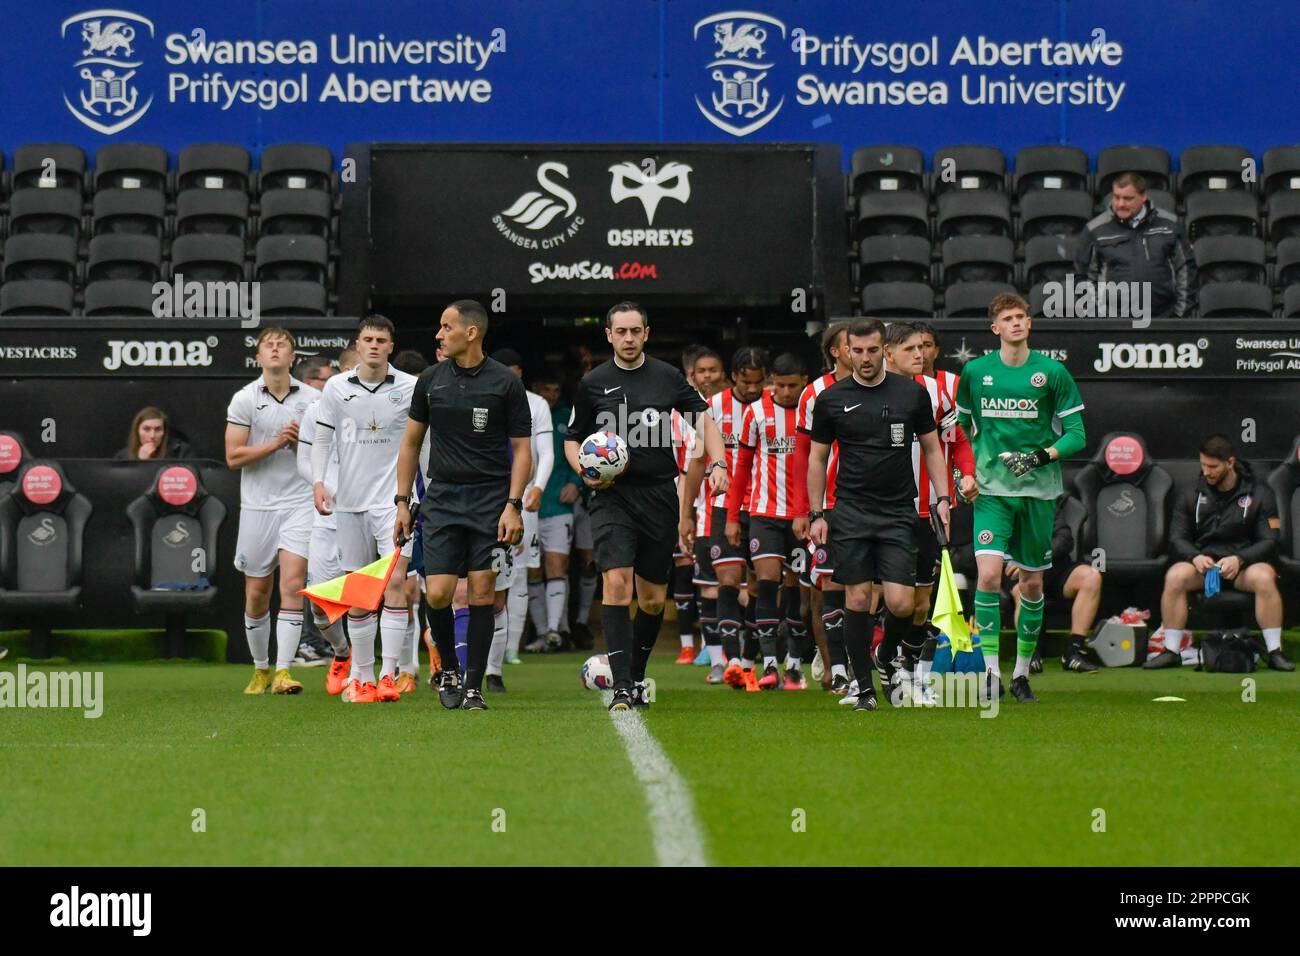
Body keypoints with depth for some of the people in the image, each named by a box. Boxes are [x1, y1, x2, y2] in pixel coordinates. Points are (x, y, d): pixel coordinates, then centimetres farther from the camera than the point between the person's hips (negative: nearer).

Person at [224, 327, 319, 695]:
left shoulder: (312, 398, 5)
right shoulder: (244, 399, 1)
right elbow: (233, 457, -4)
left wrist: (301, 443, -10)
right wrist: (275, 444, -14)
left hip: (299, 503, 0)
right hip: (257, 505, 0)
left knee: (293, 585, -14)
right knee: (256, 593, 5)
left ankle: (283, 671, -15)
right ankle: (260, 668, 22)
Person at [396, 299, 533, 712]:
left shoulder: (506, 383, -3)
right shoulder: (431, 380, 6)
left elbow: (522, 449, -1)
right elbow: (411, 442, 14)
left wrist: (513, 505, -10)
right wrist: (402, 501, 9)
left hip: (491, 501, -2)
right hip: (442, 499, 2)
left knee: (482, 592, -4)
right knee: (437, 594, -8)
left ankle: (473, 687, 5)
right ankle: (448, 670, 16)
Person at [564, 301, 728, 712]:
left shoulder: (667, 377, 6)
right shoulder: (593, 383, 4)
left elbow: (704, 421, 10)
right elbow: (572, 439, 13)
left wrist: (718, 464, -6)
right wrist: (584, 471, -7)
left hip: (659, 495, 2)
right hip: (612, 497, -2)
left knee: (653, 599, 7)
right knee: (616, 584, -18)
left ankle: (637, 676, 29)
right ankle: (622, 688, -18)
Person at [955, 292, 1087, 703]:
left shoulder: (1052, 372, -2)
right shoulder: (975, 371, 4)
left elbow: (1076, 434, -1)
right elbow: (962, 423, 22)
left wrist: (1042, 456, -15)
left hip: (1038, 490, 0)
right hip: (992, 489, 0)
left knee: (1033, 583, 7)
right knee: (989, 574, -17)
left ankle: (1022, 672, 21)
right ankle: (992, 672, -12)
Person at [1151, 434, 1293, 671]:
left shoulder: (1259, 494, 2)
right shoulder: (1192, 496, 9)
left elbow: (1270, 542, -3)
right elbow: (1177, 539, 6)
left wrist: (1239, 559, -21)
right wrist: (1195, 557, -17)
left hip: (1245, 563, -2)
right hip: (1203, 562, 2)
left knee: (1264, 577, -36)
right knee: (1175, 576, -30)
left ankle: (1275, 652, -27)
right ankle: (1171, 651, -23)